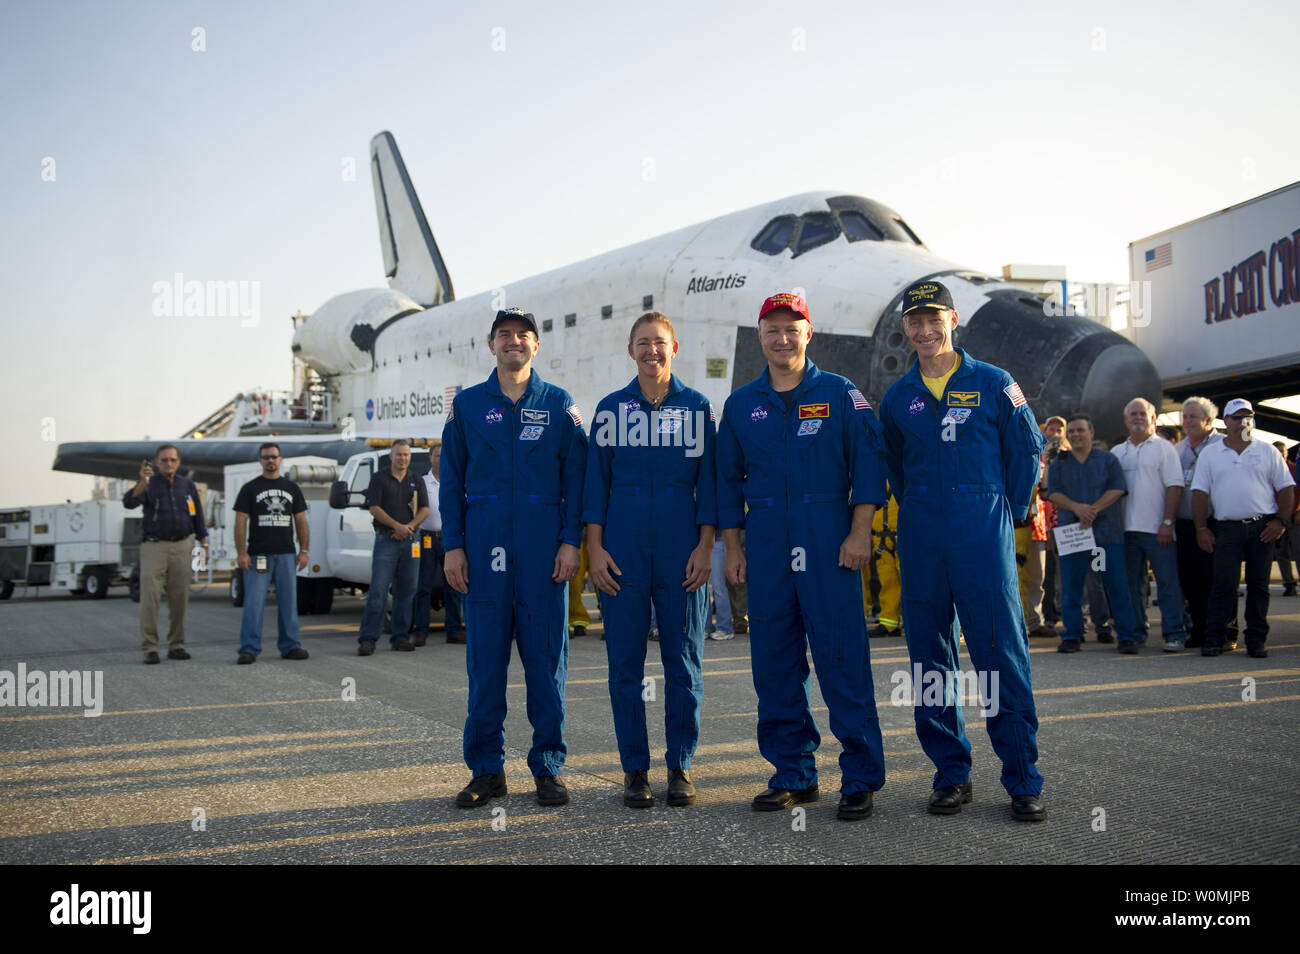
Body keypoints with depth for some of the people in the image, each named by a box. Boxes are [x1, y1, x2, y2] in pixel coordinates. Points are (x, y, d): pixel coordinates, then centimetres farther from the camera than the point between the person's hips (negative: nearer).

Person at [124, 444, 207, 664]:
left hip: (182, 546, 4)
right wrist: (142, 482, -35)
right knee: (150, 598, -8)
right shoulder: (149, 484, 0)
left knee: (179, 598, 6)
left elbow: (197, 517, 16)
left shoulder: (187, 485, 11)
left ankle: (176, 646, 14)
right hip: (154, 547, -3)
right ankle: (150, 648, -4)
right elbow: (129, 503, -20)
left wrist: (204, 545, 10)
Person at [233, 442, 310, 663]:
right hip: (258, 555, -3)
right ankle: (249, 649, -2)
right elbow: (240, 521, 0)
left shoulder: (292, 488, 14)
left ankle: (289, 646, 12)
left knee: (288, 602, 5)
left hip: (286, 555, 3)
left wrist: (304, 551, 4)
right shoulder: (250, 489, 5)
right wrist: (241, 553, -10)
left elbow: (301, 521, 14)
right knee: (254, 603, -6)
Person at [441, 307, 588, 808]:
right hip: (485, 547, 1)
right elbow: (451, 479, 9)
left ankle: (548, 767, 12)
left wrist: (571, 541, -5)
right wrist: (452, 545, 1)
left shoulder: (560, 405, 8)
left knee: (546, 658, 2)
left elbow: (576, 478, 5)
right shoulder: (467, 405, 10)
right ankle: (487, 770, 12)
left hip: (544, 550, -1)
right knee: (485, 658, 2)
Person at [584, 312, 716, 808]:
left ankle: (680, 767, 15)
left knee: (683, 660, 4)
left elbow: (708, 482, 5)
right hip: (623, 552, 0)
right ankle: (635, 770, 13)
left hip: (682, 551, 0)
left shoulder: (697, 407, 7)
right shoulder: (610, 409, 8)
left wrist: (705, 547, -3)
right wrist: (595, 548, -1)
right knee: (625, 662, 2)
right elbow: (595, 482, 7)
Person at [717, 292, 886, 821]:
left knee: (843, 657, -5)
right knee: (773, 661, 5)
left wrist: (860, 532, -8)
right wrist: (732, 547, 11)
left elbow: (868, 464, 1)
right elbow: (729, 481, 16)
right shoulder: (741, 404, 14)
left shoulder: (840, 394, 5)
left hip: (829, 544, -3)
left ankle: (860, 779, 3)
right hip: (766, 547, 4)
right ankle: (793, 773, 17)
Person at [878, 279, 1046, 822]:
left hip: (984, 536, -3)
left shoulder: (994, 385, 2)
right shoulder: (897, 397, 11)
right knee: (930, 656, 5)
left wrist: (1010, 510, 6)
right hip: (921, 541, 3)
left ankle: (1023, 779, 3)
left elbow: (1028, 451, 8)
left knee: (1002, 653, -6)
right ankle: (951, 773, 16)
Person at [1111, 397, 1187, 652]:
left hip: (1157, 529, -5)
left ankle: (1174, 634, -2)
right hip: (1126, 528, 5)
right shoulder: (1117, 453, 15)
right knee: (1131, 583, 8)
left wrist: (1167, 522, -13)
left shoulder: (1164, 448, 1)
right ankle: (1136, 632, 16)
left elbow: (1175, 487, -6)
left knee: (1167, 582, -5)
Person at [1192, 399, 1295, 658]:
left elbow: (1286, 488, 8)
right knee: (1223, 584, -5)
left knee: (1259, 585, 3)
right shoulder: (1210, 455, 9)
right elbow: (1200, 493, 6)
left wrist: (1282, 521, -3)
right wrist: (1201, 528, -2)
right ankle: (1214, 638, 0)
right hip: (1227, 528, -1)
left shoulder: (1267, 451, 10)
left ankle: (1256, 640, 9)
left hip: (1263, 528, 1)